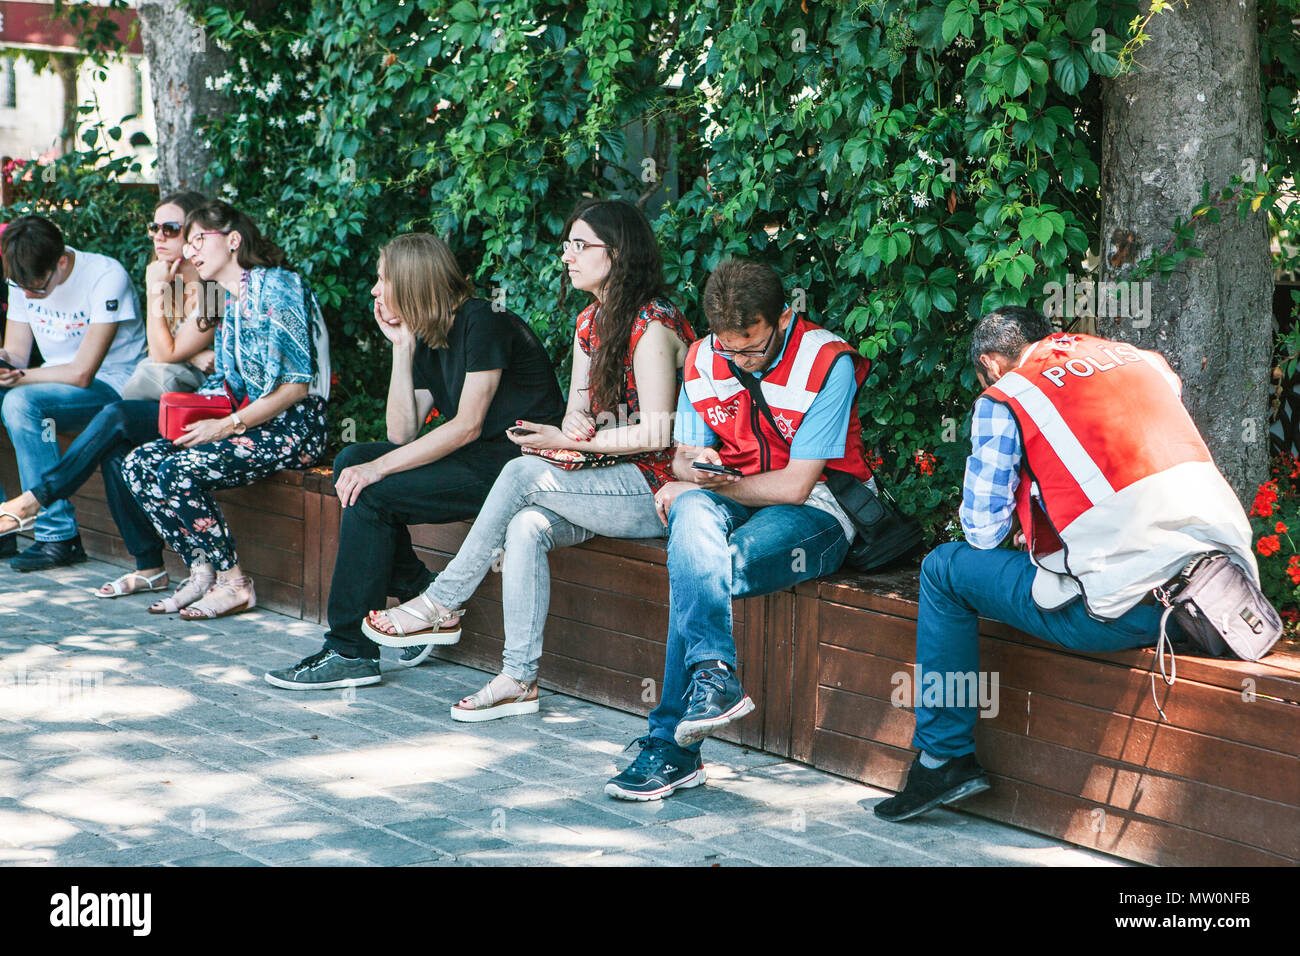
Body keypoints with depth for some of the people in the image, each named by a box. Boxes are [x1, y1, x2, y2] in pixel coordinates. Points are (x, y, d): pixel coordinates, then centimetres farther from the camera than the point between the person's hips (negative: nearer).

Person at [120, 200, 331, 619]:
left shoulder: (277, 286, -11)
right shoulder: (230, 303, 18)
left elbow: (296, 384, -17)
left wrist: (228, 425, -19)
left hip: (293, 426, -9)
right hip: (249, 422, 9)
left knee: (178, 471, -26)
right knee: (138, 463, -8)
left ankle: (234, 583, -12)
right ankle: (201, 570, -3)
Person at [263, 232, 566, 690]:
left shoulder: (482, 322, -12)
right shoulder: (428, 340, 14)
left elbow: (468, 425, -20)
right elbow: (402, 434, 7)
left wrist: (379, 468, -22)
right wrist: (402, 348, 2)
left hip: (520, 462, -9)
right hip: (477, 461, 9)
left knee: (370, 493, -19)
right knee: (353, 460, -1)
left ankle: (350, 652, -13)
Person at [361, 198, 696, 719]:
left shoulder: (652, 325, -14)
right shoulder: (589, 322, 14)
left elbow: (657, 433, -17)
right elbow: (577, 409, 16)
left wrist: (573, 442, -16)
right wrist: (573, 425, -9)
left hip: (659, 489, -8)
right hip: (615, 485, 8)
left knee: (524, 473, -24)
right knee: (526, 526, -22)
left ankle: (443, 600, -12)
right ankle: (519, 679, -22)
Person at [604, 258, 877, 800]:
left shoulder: (827, 362, -14)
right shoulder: (703, 360, 3)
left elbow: (795, 485, -16)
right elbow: (685, 459, 11)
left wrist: (714, 483, -12)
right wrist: (693, 473, -14)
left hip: (815, 513, -4)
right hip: (730, 502, 5)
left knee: (692, 568, -33)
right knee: (693, 514, -35)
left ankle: (670, 744, -30)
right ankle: (713, 674, -44)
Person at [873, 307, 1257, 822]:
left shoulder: (1005, 397, 5)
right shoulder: (1142, 359, 22)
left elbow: (983, 532, 8)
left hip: (1130, 607, -7)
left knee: (944, 570, 13)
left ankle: (945, 756, 16)